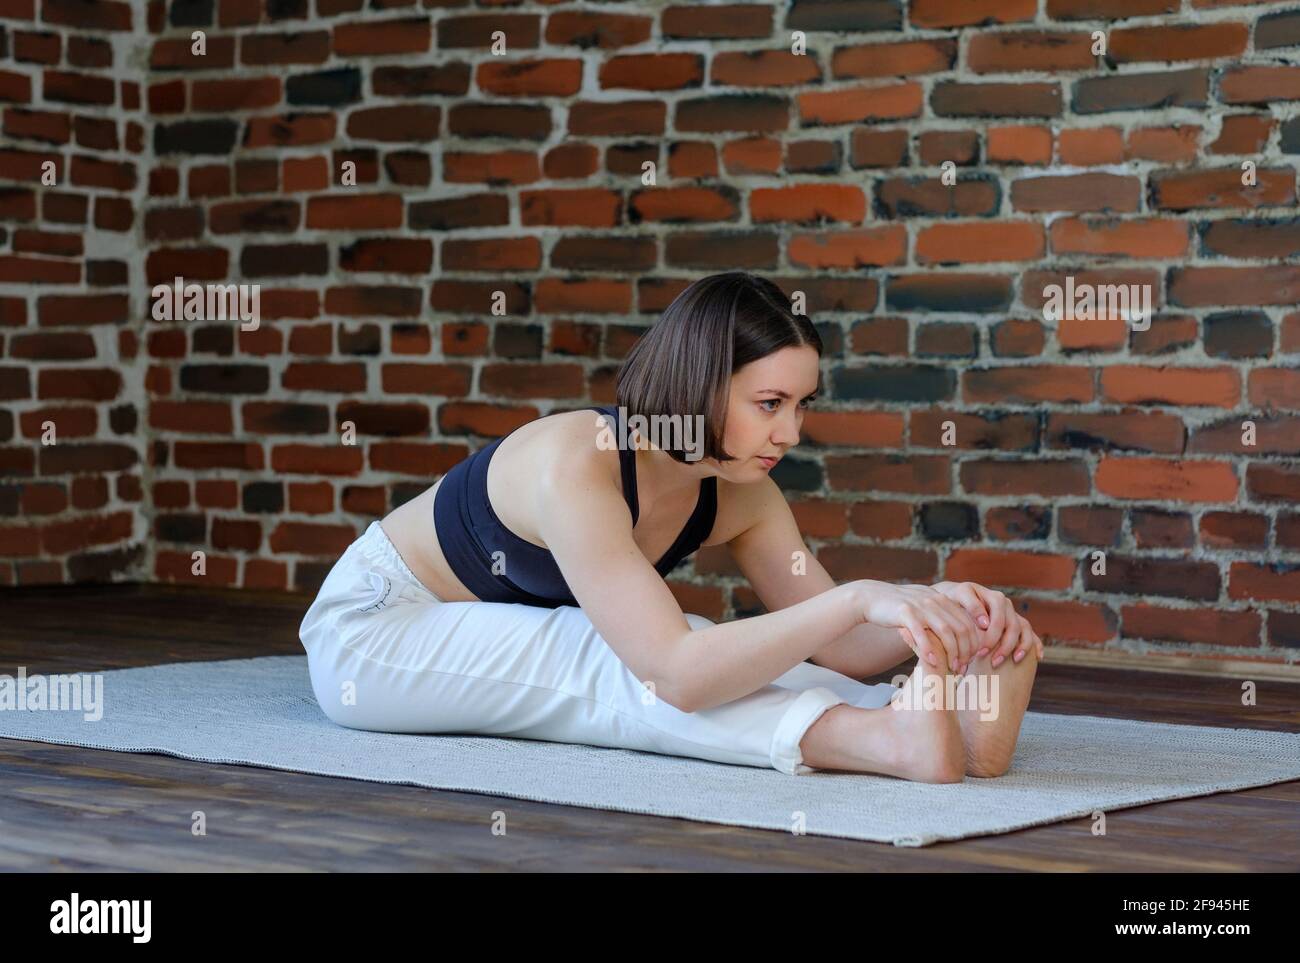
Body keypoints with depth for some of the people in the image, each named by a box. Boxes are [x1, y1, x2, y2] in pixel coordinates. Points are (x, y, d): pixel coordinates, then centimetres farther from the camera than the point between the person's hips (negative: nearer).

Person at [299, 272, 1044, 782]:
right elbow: (677, 675, -42)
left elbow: (834, 647, -13)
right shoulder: (575, 464, -34)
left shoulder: (740, 496, -11)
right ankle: (881, 737, -50)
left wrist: (943, 608, -33)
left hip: (507, 652, 7)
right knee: (614, 659, -35)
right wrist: (858, 598, -49)